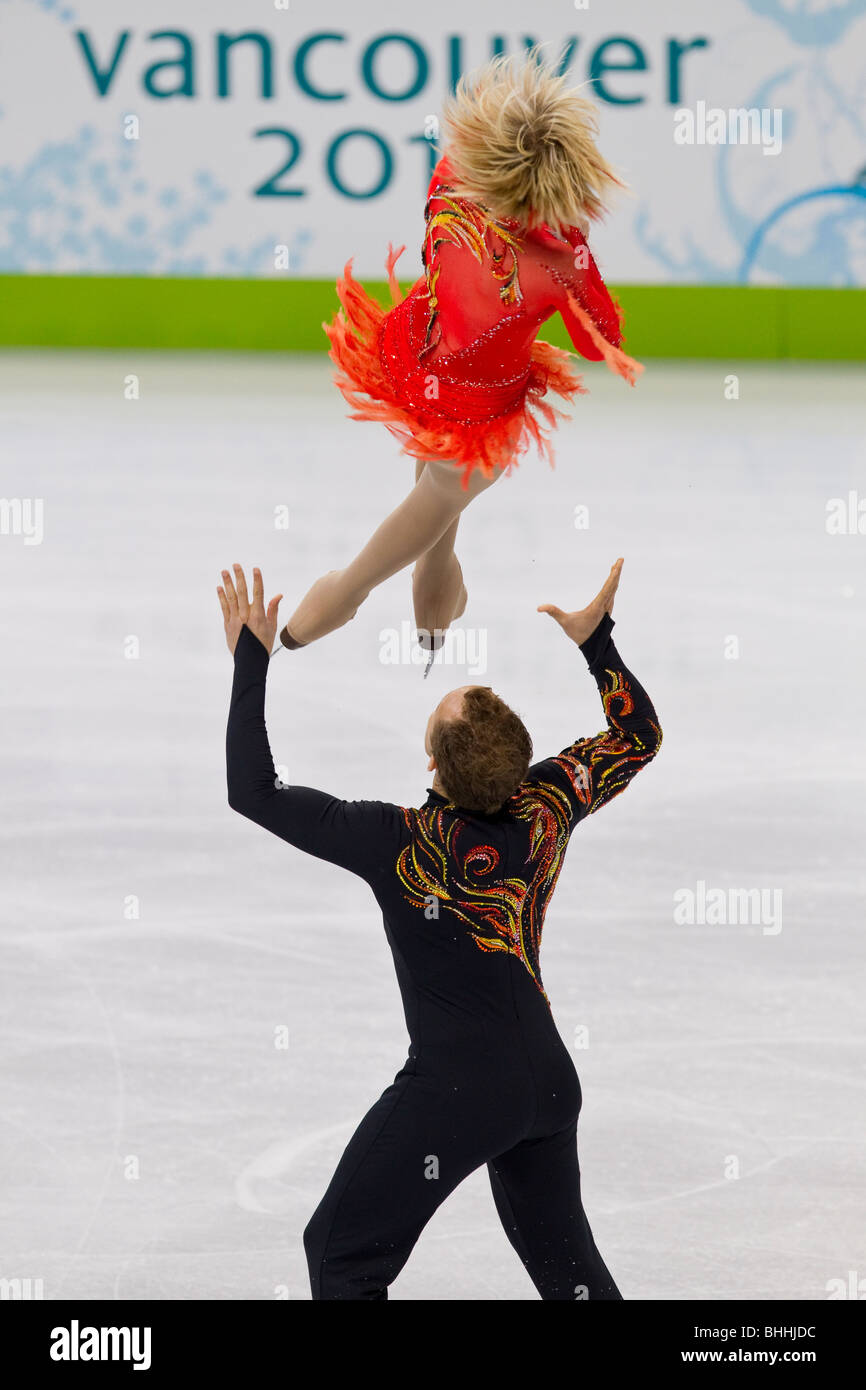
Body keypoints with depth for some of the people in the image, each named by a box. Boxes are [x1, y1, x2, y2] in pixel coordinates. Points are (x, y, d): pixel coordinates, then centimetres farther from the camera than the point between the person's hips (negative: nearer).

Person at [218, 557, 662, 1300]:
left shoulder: (402, 844, -21)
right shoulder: (546, 808, -7)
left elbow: (254, 790, -19)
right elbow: (638, 734, 11)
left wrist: (251, 659, -15)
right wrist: (596, 639, 12)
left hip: (455, 1087, -6)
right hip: (548, 1080, 6)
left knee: (342, 1255, 6)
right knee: (564, 1259, 21)